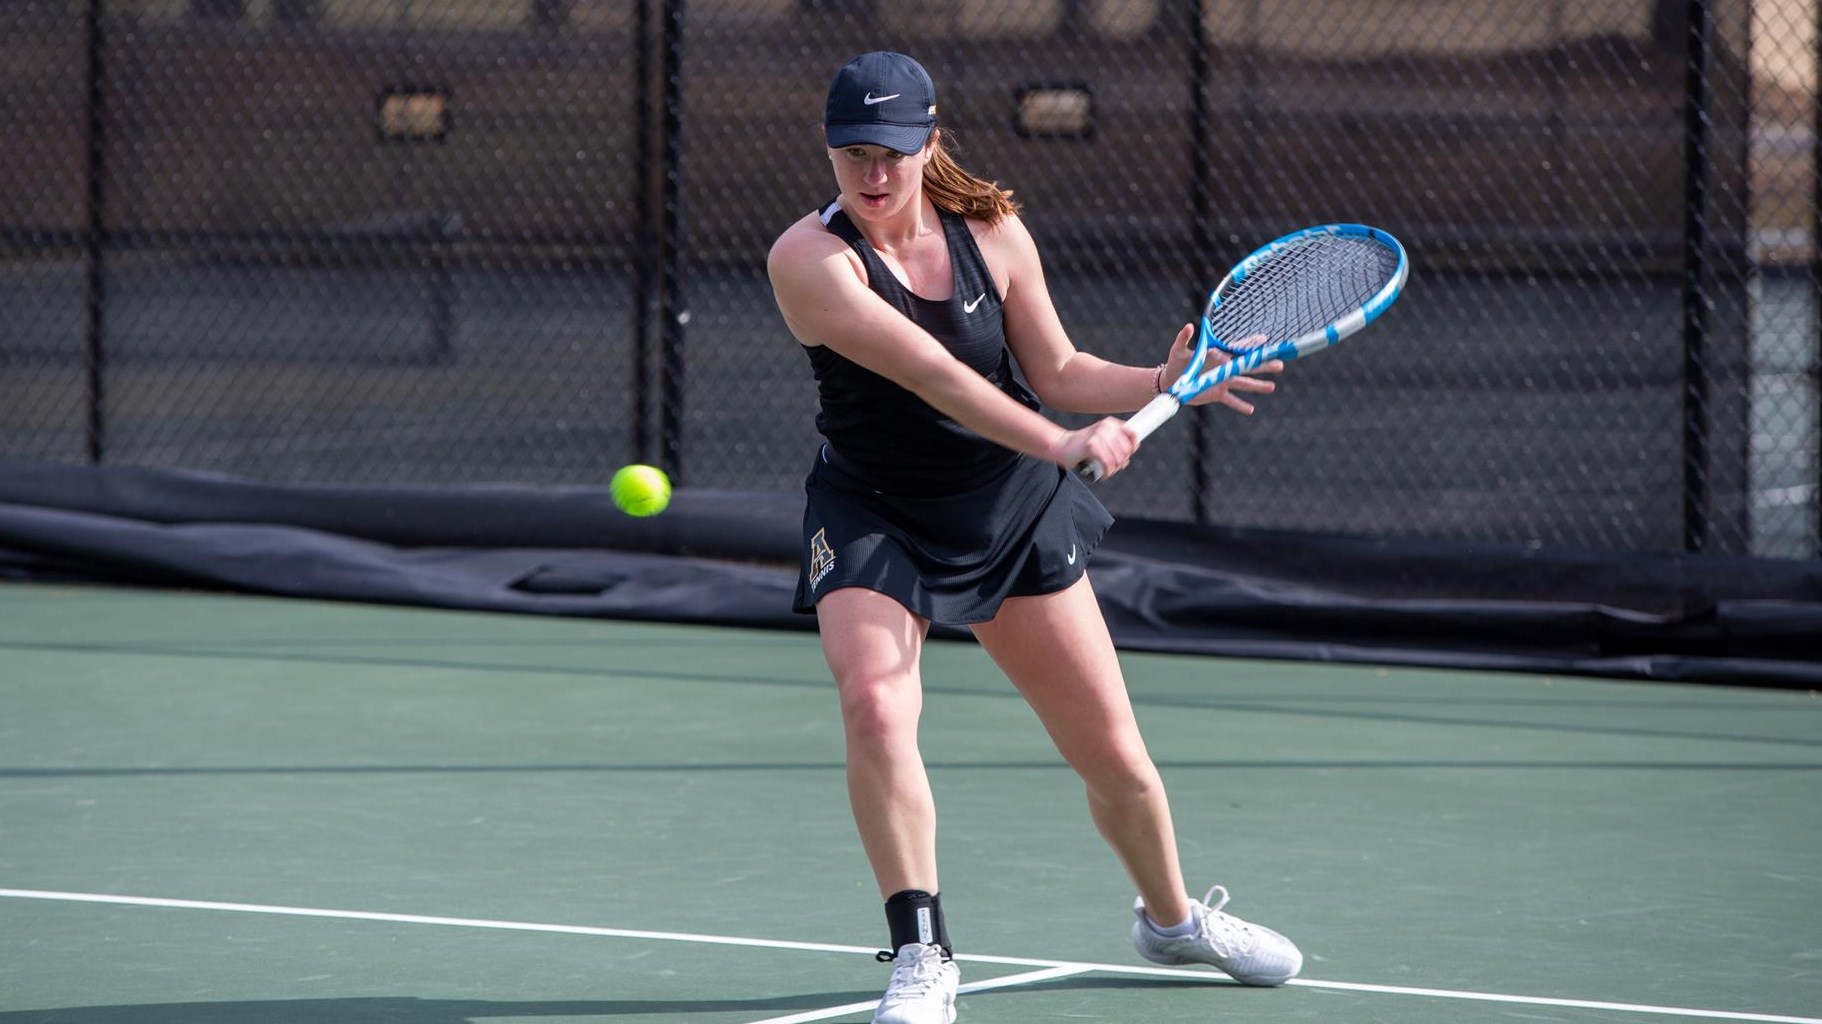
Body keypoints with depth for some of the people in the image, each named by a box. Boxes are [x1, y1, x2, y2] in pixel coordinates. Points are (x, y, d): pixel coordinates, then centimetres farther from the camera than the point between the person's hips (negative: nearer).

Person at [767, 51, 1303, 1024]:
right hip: (874, 521, -3)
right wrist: (1056, 443, -41)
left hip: (1013, 510, 3)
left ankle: (1171, 917, 35)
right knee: (874, 706, -29)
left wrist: (1164, 380, -16)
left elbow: (1057, 372, 2)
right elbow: (928, 372, -32)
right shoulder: (809, 259, -21)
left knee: (1115, 757, 6)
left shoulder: (992, 231, -6)